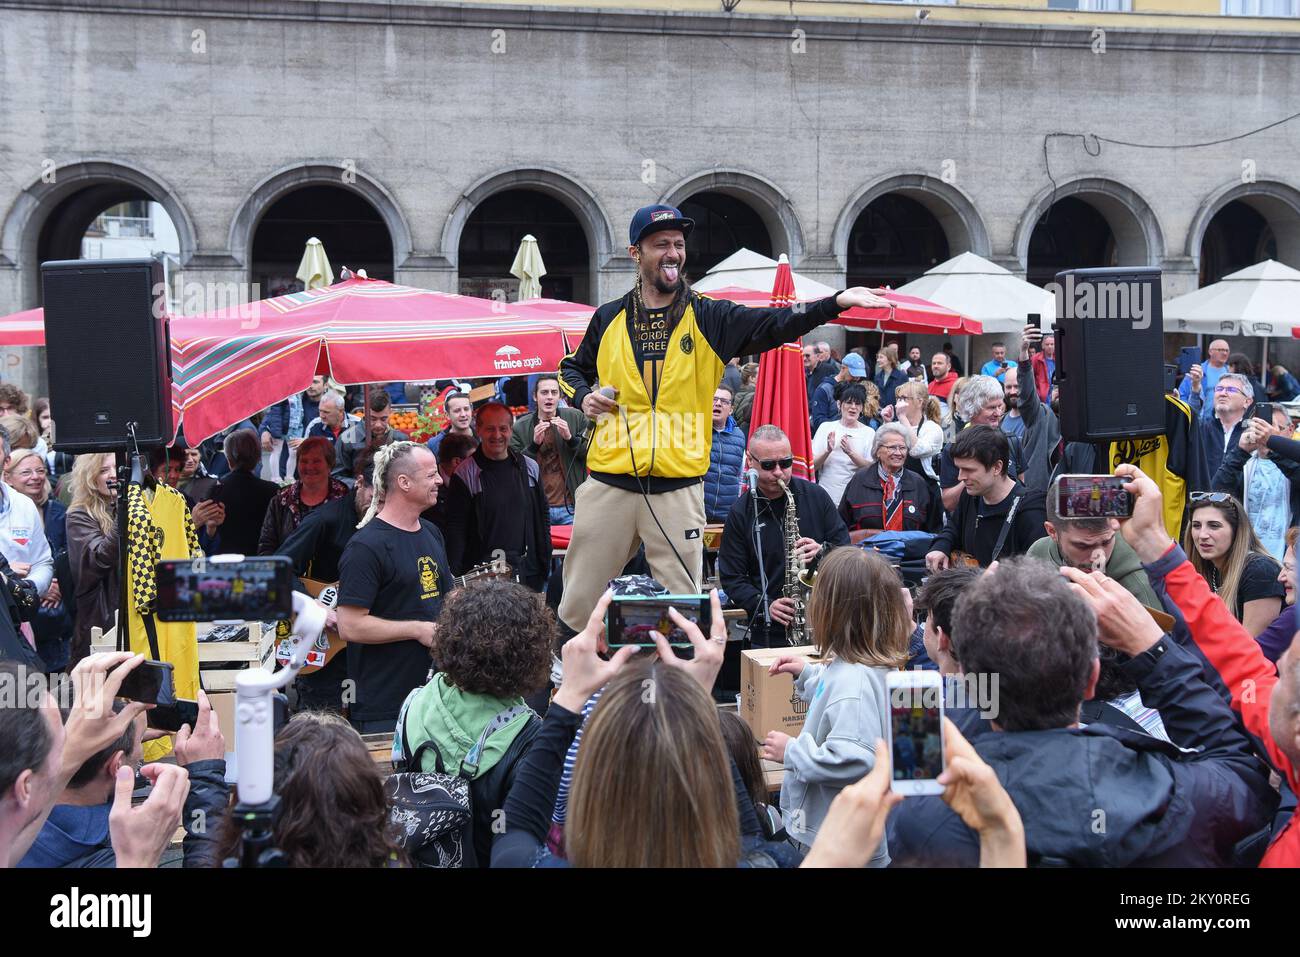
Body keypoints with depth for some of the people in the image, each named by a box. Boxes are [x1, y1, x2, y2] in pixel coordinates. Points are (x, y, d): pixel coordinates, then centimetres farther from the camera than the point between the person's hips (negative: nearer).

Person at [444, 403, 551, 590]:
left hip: (529, 574, 4)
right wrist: (456, 577, -11)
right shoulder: (465, 475, -4)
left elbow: (543, 518, 15)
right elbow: (456, 530, -5)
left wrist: (545, 565, 10)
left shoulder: (530, 468, 9)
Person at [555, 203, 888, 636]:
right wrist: (583, 396, 0)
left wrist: (837, 302, -26)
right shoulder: (609, 318, 7)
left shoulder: (709, 318, 2)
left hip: (677, 489, -1)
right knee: (577, 603, 9)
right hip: (609, 483, 1)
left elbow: (775, 324, -11)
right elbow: (571, 368, 22)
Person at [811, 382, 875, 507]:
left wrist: (850, 452, -22)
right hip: (826, 497, 1)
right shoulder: (825, 427, 5)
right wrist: (828, 451, -19)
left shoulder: (869, 433, 3)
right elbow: (812, 466, 0)